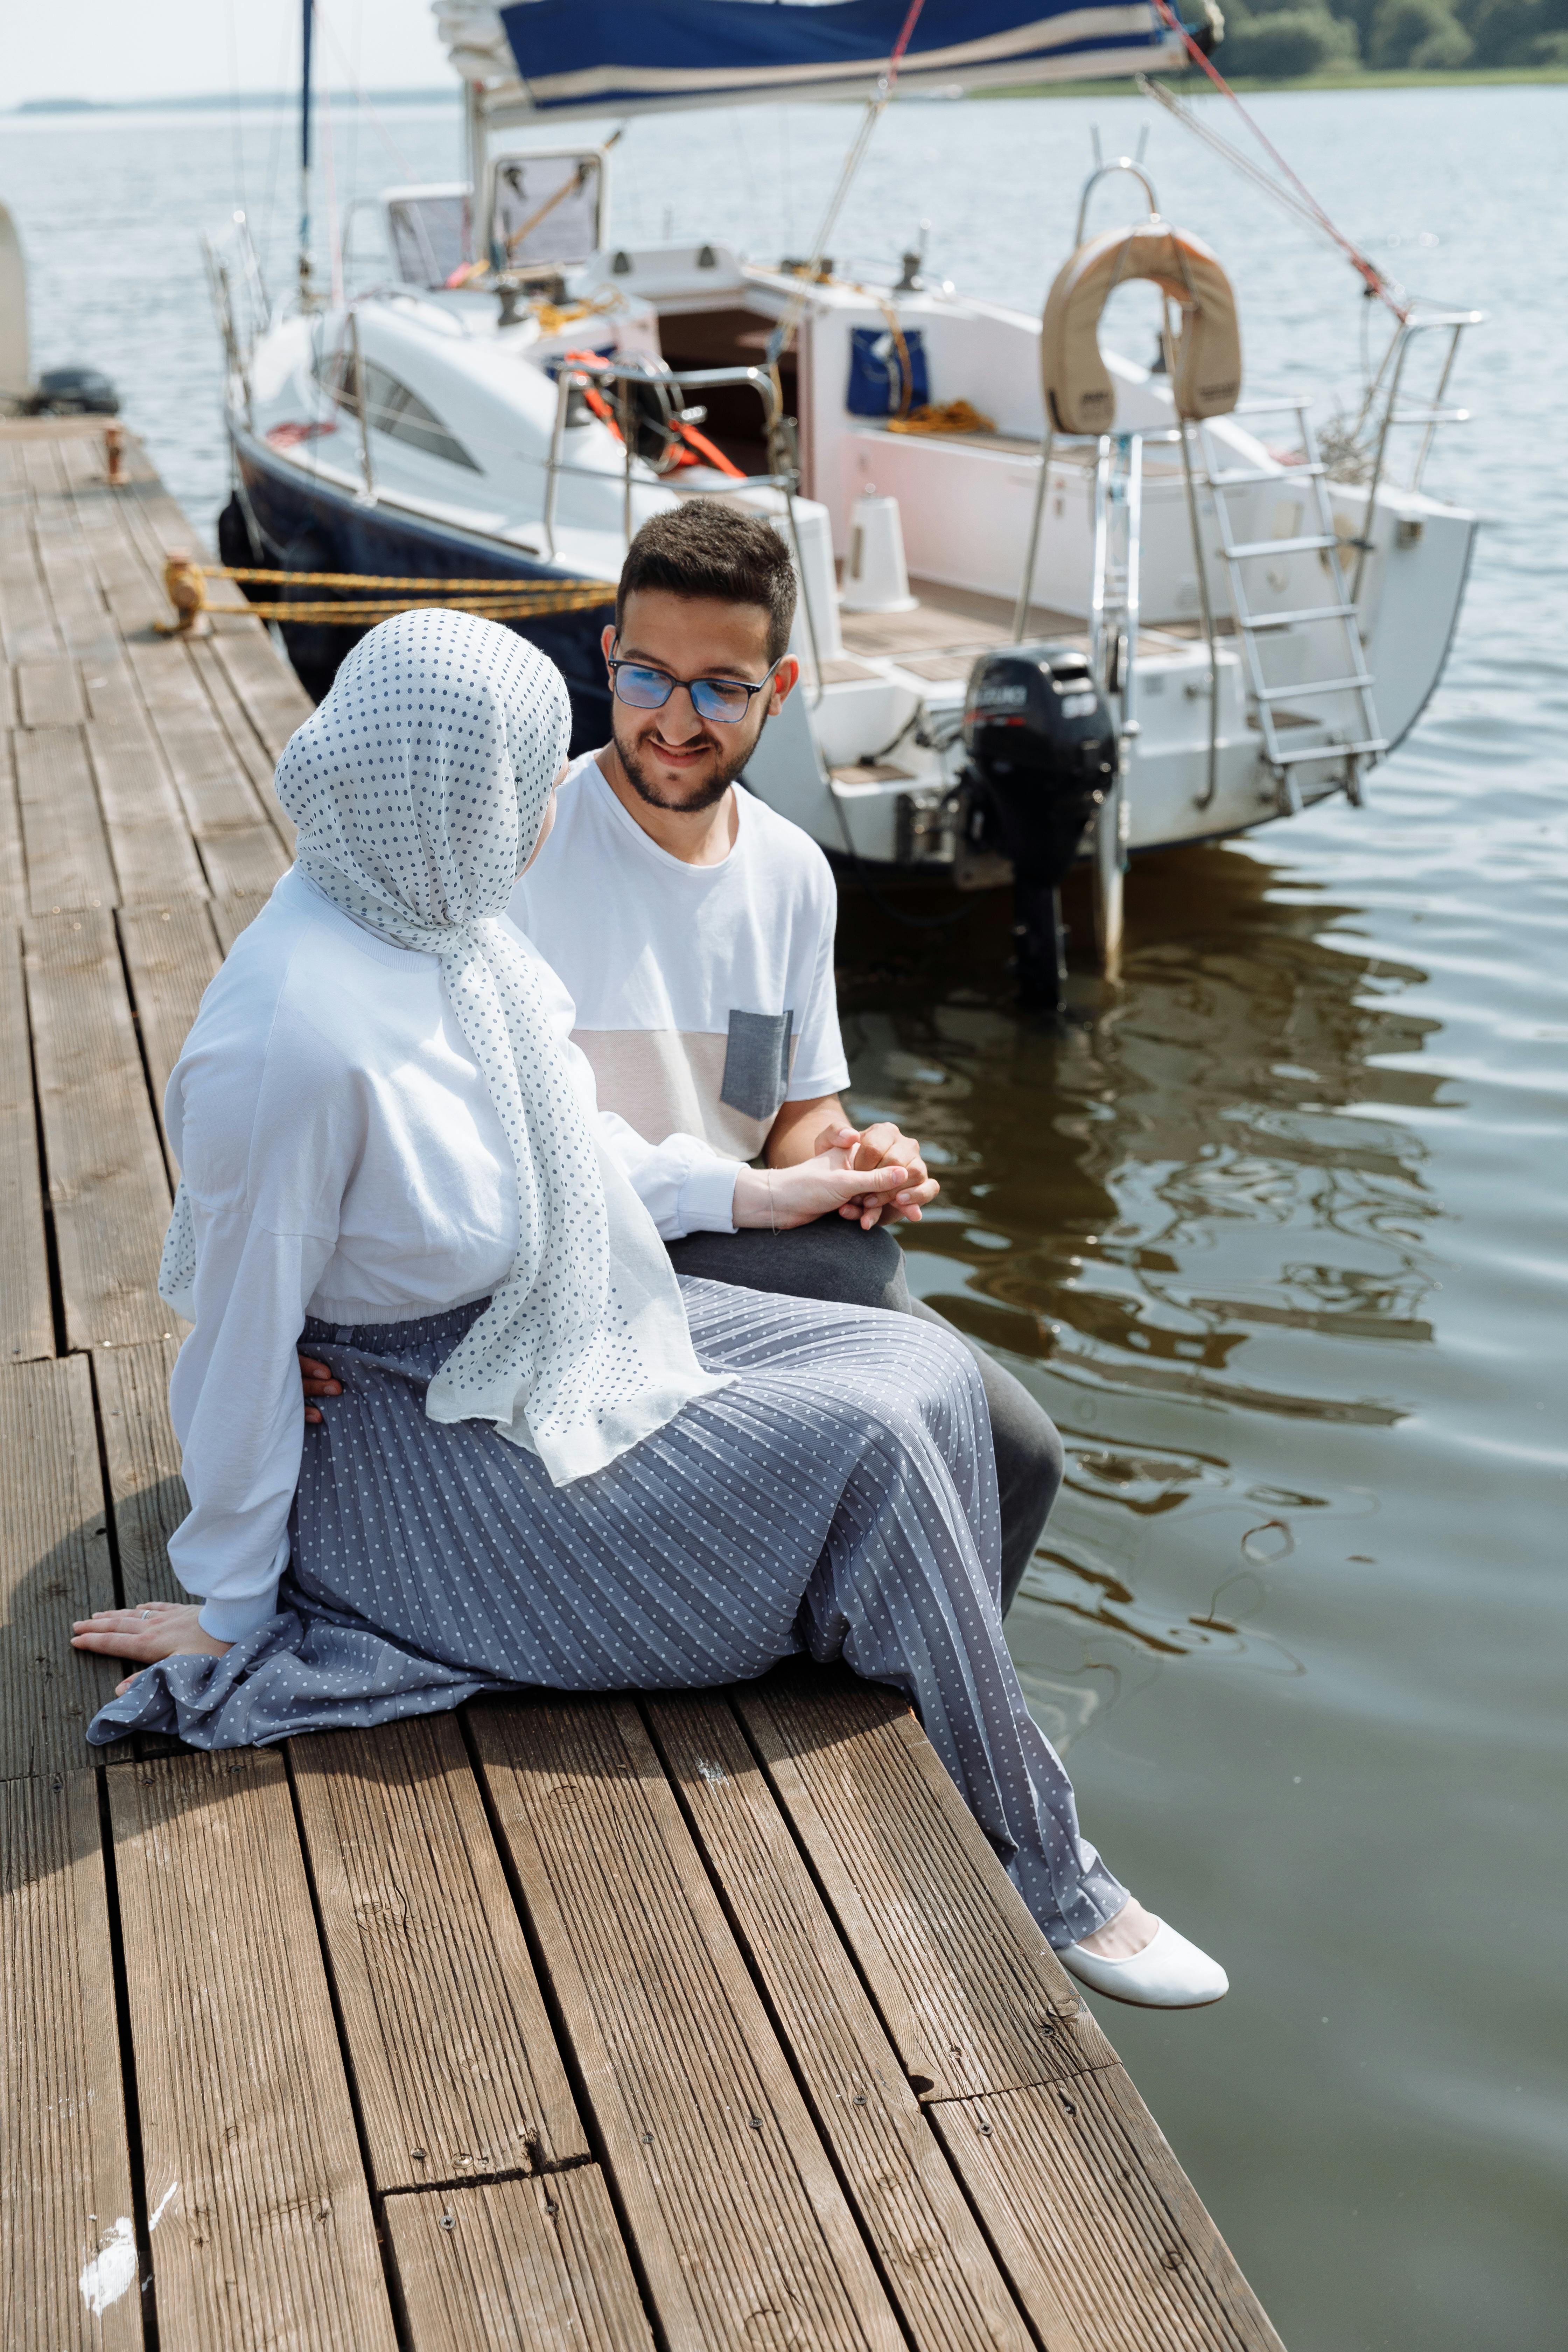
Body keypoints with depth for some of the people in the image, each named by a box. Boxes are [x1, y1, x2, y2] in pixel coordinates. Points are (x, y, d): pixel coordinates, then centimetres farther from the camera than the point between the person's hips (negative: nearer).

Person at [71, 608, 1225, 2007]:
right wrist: (232, 1607, -9)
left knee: (929, 1370, -2)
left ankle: (946, 1738, 12)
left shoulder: (441, 915, -2)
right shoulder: (296, 1034, -30)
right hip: (441, 1436, -9)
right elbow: (242, 1329, -19)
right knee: (863, 1450, -17)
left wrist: (744, 1192, 19)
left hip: (577, 1331, 9)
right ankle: (1046, 1880, 1)